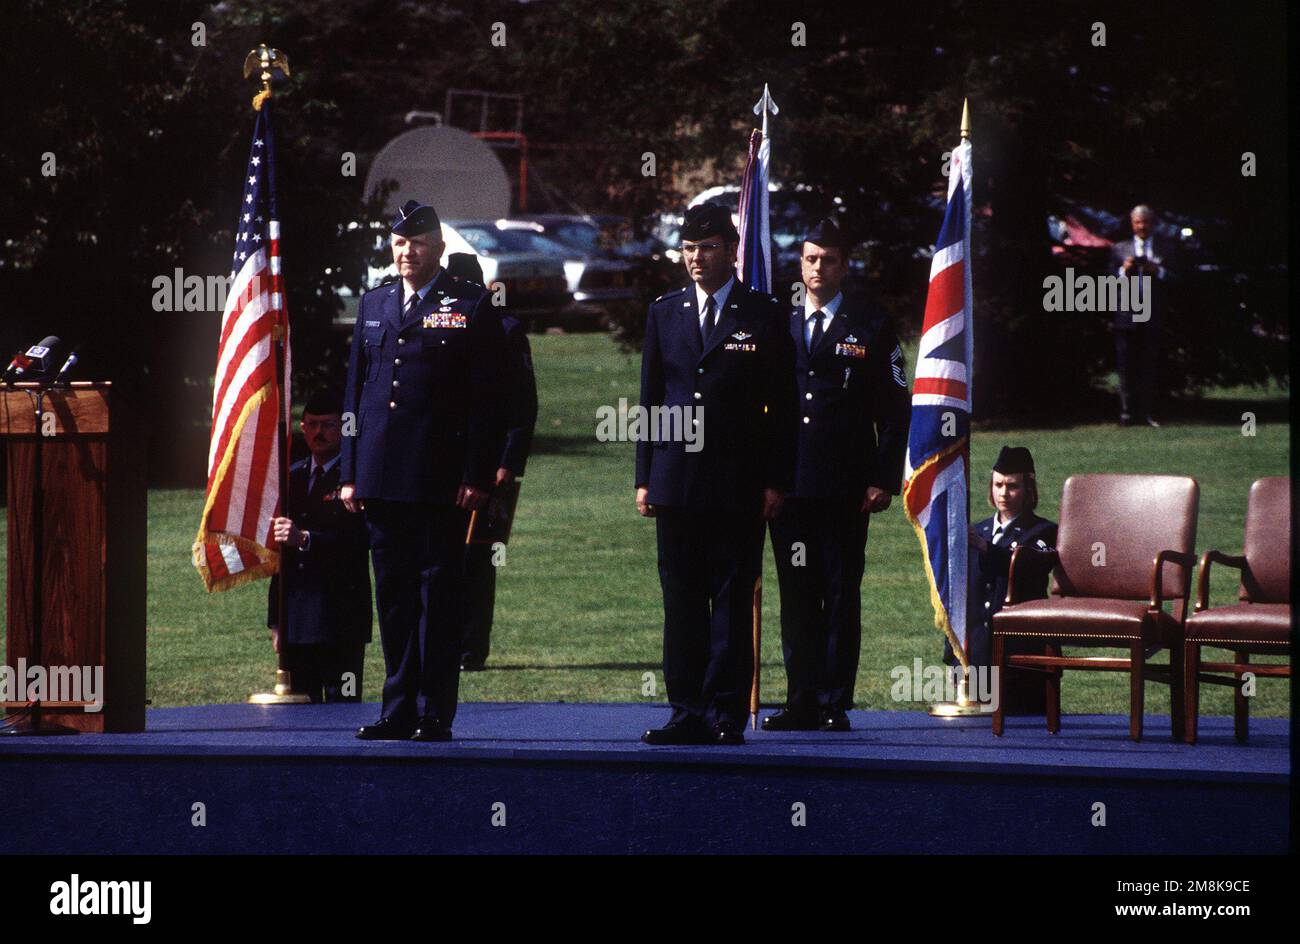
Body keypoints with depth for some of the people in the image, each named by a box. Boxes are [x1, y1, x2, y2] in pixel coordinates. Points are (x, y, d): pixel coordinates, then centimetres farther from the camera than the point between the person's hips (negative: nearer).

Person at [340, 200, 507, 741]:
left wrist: (477, 475, -11)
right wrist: (349, 473, 10)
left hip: (440, 482, -5)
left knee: (438, 594, -3)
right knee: (392, 595, 8)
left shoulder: (471, 307, 1)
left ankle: (435, 715, 0)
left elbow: (487, 400, -3)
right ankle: (399, 711, 13)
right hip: (382, 481, 5)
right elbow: (355, 391, 16)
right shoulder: (374, 305, 16)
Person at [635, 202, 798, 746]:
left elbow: (781, 407, 2)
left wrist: (776, 481, -4)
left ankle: (726, 715, 1)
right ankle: (688, 714, 7)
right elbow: (650, 399, 13)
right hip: (677, 482, 3)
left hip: (739, 484, -3)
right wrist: (644, 477, 6)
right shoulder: (664, 313, 11)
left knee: (733, 602, -2)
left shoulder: (763, 316, 2)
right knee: (681, 600, 4)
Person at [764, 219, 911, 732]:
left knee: (841, 594, -2)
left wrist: (885, 479, -6)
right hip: (788, 485, 3)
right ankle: (802, 701, 8)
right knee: (796, 595, 3)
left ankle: (835, 703, 1)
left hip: (845, 489, -3)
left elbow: (895, 409, 2)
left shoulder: (871, 328, 4)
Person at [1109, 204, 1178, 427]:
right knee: (1126, 366, -1)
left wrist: (1158, 271, -11)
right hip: (1127, 315, 0)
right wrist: (1124, 271, -9)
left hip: (1153, 316, 0)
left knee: (1151, 365, 0)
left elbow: (1175, 279, 5)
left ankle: (1148, 412, 2)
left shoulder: (1167, 248, 11)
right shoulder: (1119, 249, 13)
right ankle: (1127, 411, 1)